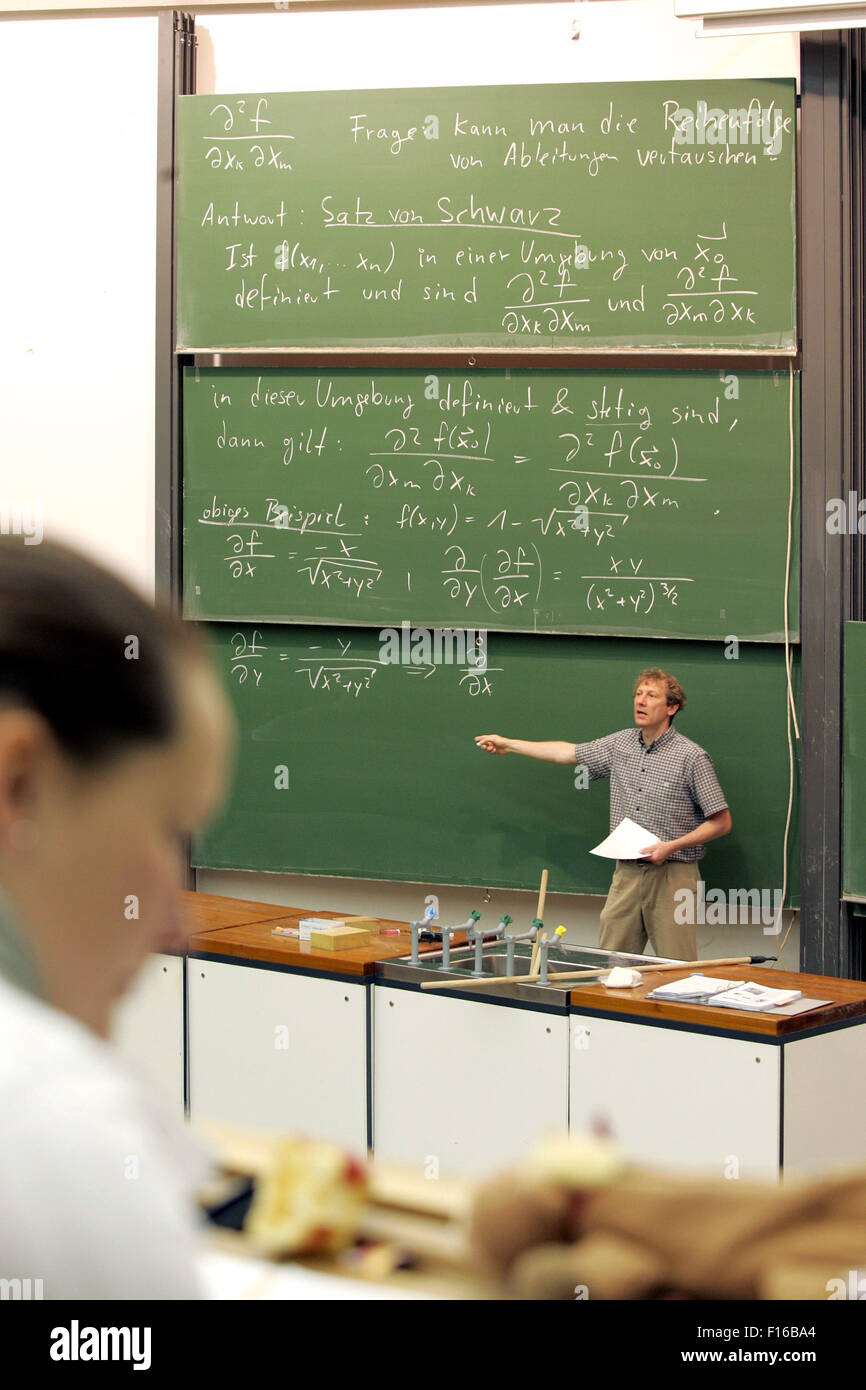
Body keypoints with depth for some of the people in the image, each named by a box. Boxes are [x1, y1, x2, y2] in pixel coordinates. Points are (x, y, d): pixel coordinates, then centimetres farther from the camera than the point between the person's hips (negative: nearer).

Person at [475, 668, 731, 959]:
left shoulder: (691, 757, -8)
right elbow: (567, 752, 23)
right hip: (626, 873, 5)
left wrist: (672, 846, -16)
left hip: (671, 875, -5)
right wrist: (508, 744, 28)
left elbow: (722, 822, -6)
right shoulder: (621, 744, 10)